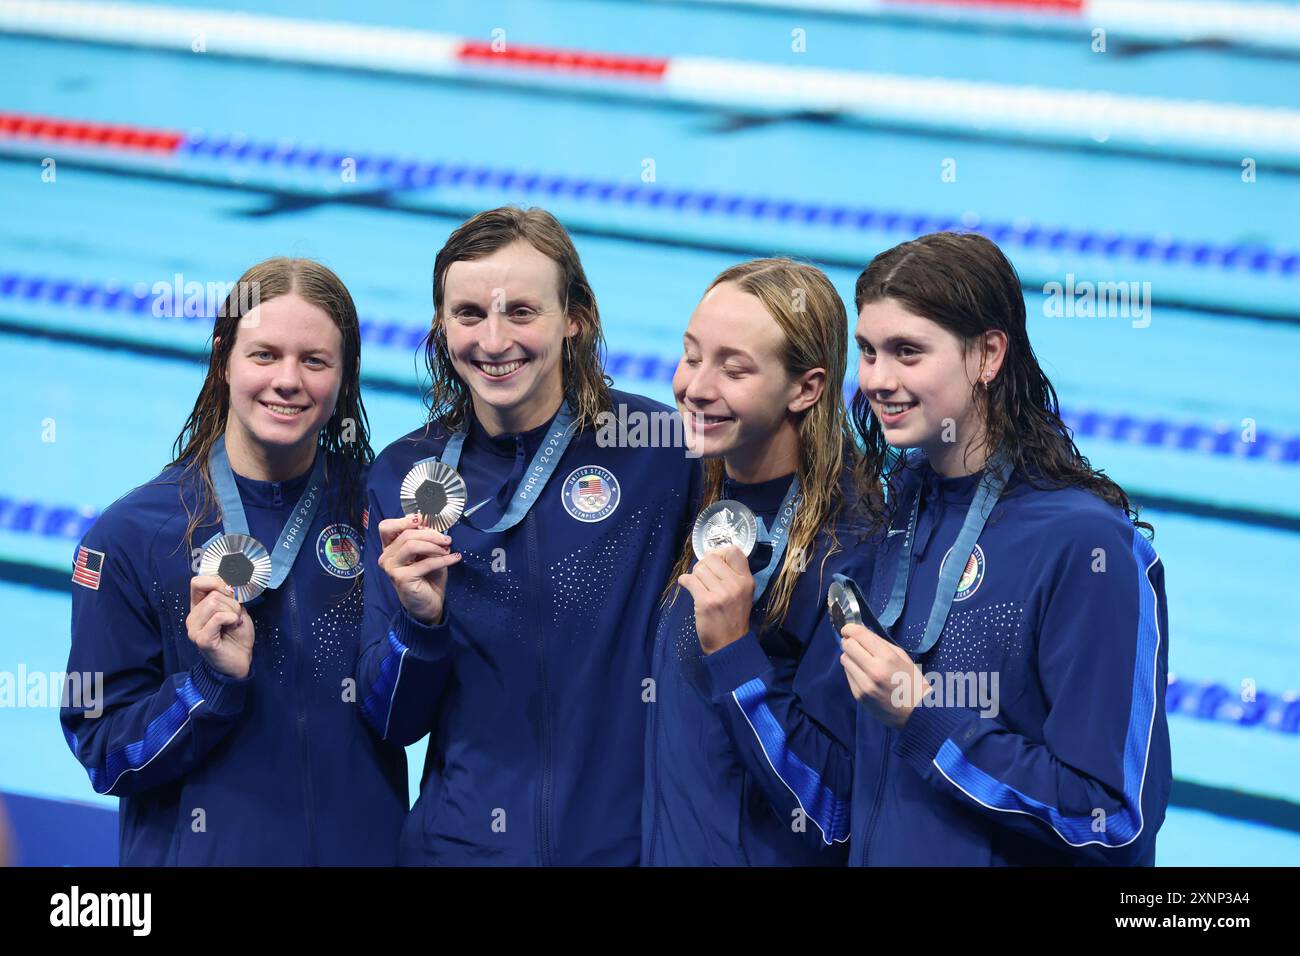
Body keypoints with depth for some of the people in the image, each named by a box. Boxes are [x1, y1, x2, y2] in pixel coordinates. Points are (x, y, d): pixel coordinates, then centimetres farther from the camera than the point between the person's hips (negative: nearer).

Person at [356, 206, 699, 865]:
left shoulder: (661, 447, -9)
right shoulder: (402, 477, -1)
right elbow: (393, 723, 0)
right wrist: (420, 619, -17)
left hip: (628, 837, -2)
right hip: (463, 841, 2)